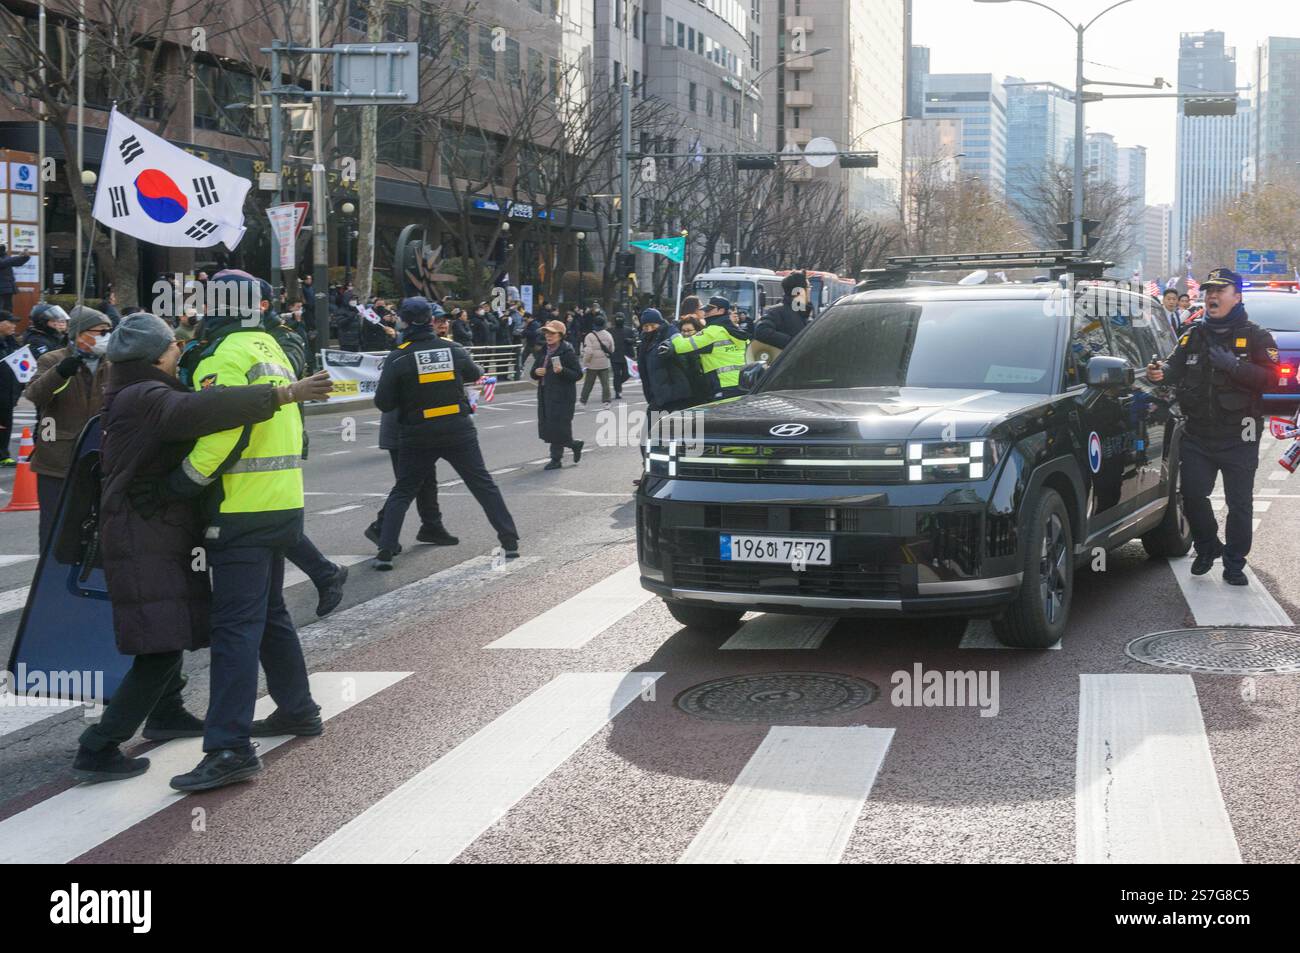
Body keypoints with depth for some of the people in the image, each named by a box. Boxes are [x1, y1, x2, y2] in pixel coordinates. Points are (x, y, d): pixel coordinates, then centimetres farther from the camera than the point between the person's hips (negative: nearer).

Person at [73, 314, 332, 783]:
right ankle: (98, 750, -10)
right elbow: (201, 410, -39)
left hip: (160, 533, 11)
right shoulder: (147, 398, -20)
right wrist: (283, 394, -41)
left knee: (176, 626, 25)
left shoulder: (139, 394, 14)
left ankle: (165, 714, 43)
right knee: (162, 646, -12)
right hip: (146, 538, -11)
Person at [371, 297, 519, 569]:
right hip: (459, 431, 1)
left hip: (418, 435, -1)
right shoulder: (454, 349, -2)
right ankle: (510, 542, 11)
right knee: (484, 485, 12)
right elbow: (475, 375, 18)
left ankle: (385, 552, 2)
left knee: (402, 493, 11)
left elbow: (383, 402, -10)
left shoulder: (398, 358, -10)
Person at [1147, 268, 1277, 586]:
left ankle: (1234, 563, 14)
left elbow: (1270, 376, -13)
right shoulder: (1193, 336, 12)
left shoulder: (1255, 337, -1)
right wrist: (1161, 372, -21)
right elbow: (1176, 368, 2)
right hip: (1198, 434, 3)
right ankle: (1208, 548, 26)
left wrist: (1232, 365, -25)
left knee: (1239, 503, 1)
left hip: (1238, 437, -3)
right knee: (1192, 495, 2)